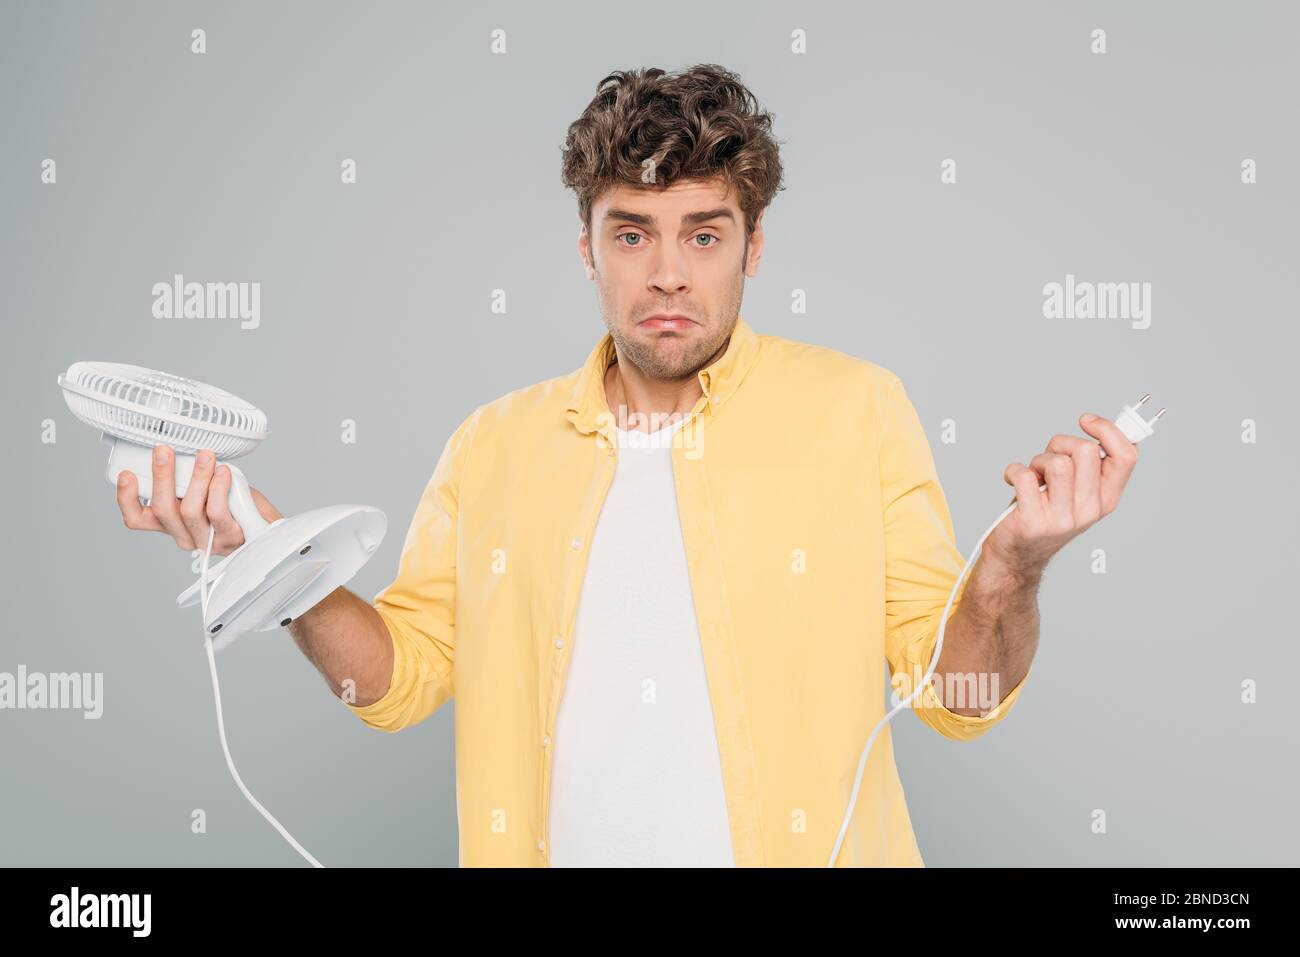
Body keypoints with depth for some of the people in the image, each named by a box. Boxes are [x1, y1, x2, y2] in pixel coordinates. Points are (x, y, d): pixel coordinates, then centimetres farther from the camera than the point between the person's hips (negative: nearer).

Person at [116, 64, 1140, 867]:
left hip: (800, 849, -2)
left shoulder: (856, 409, -6)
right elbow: (402, 673, 6)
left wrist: (1011, 569, -24)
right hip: (554, 846, 2)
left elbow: (957, 694, -4)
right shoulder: (494, 444, 2)